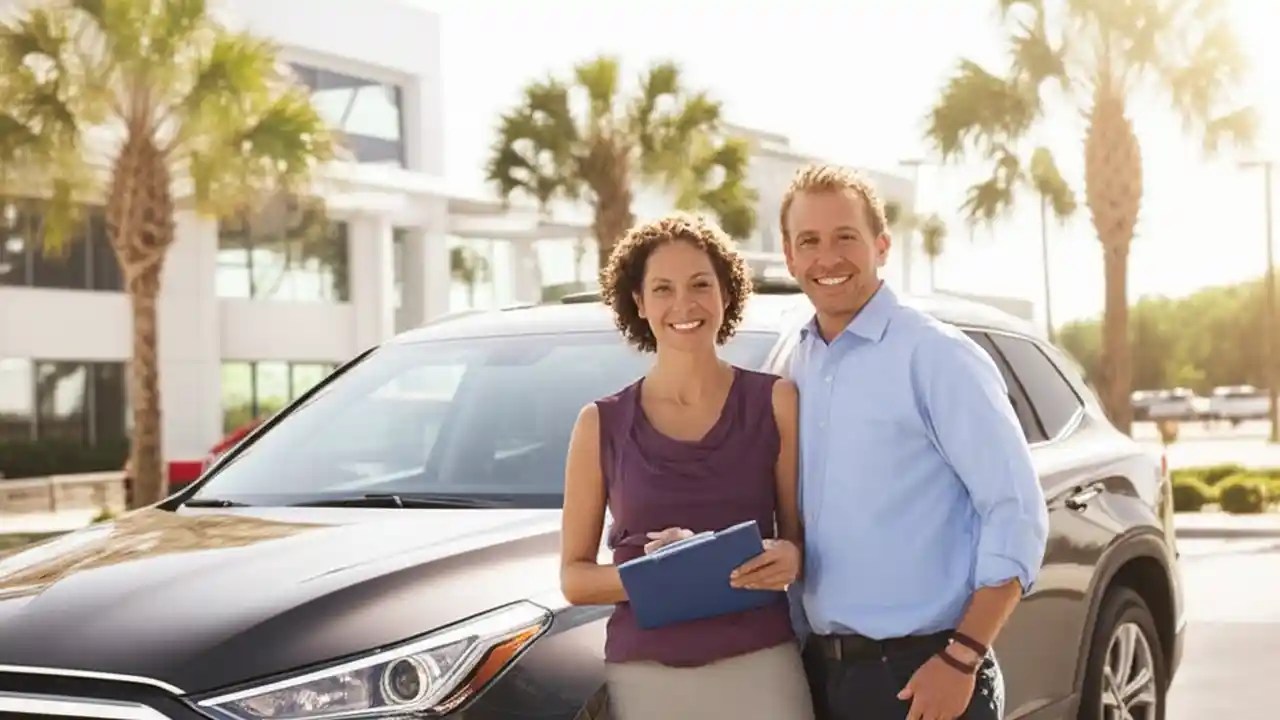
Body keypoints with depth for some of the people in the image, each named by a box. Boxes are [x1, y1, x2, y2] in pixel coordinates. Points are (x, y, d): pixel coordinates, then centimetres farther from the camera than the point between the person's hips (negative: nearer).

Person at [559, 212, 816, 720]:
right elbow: (574, 576, 6)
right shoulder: (602, 424, 4)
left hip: (759, 668, 0)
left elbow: (801, 536, 7)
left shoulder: (775, 403, 3)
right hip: (642, 675, 1)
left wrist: (790, 557, -15)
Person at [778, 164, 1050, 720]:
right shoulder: (797, 370, 9)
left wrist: (961, 659, -16)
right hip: (820, 672, 6)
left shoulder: (936, 356, -9)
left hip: (923, 674, -6)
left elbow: (1018, 513, -12)